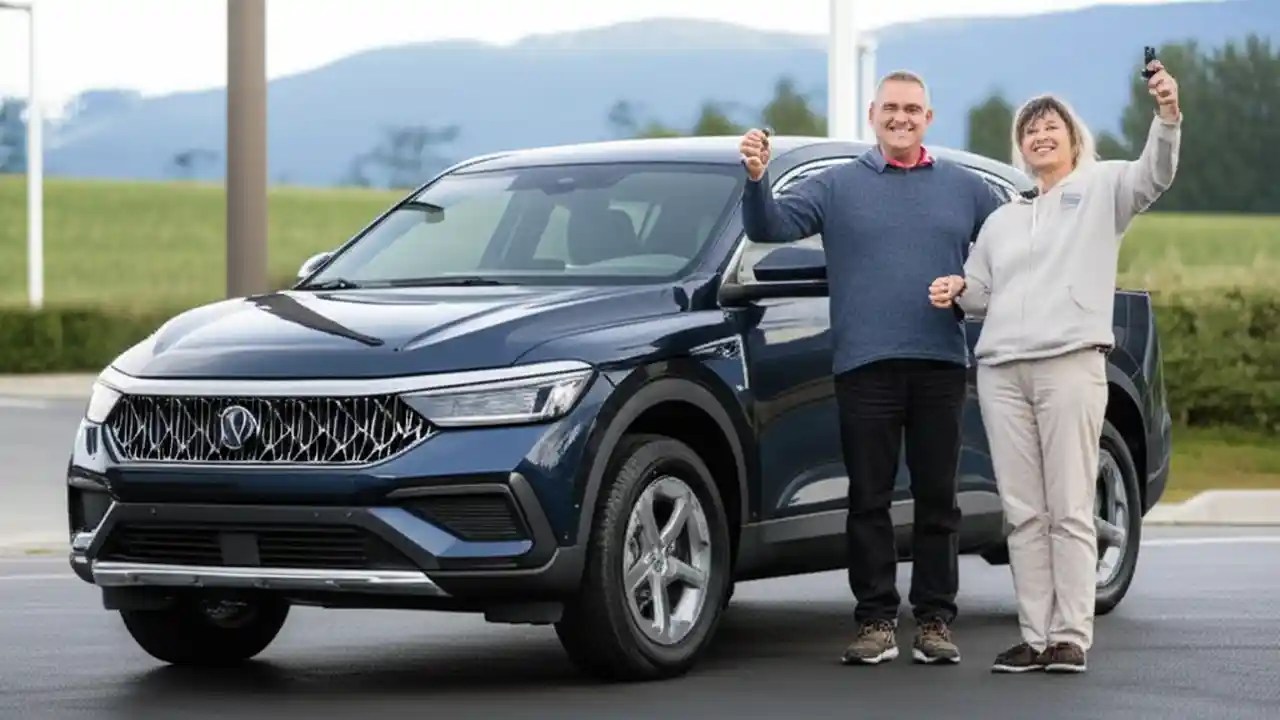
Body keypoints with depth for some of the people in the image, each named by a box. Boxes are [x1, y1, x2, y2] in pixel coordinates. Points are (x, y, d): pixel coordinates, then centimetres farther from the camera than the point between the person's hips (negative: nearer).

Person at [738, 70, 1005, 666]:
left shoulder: (965, 190, 14)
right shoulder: (837, 186, 9)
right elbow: (771, 226, -2)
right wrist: (757, 181, -21)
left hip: (941, 365, 1)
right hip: (864, 365, -1)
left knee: (937, 499, 4)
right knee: (868, 500, 0)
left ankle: (935, 621, 9)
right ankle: (875, 622, 5)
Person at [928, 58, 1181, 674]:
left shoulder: (1100, 189, 9)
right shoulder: (1002, 219, 25)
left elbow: (1154, 175, -9)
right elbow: (982, 294, 28)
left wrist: (1167, 115, -27)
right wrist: (958, 290, 4)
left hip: (1070, 363, -5)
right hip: (1001, 370, 5)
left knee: (1069, 511, -7)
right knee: (1024, 514, 2)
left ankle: (1071, 638, -6)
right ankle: (1036, 636, 5)